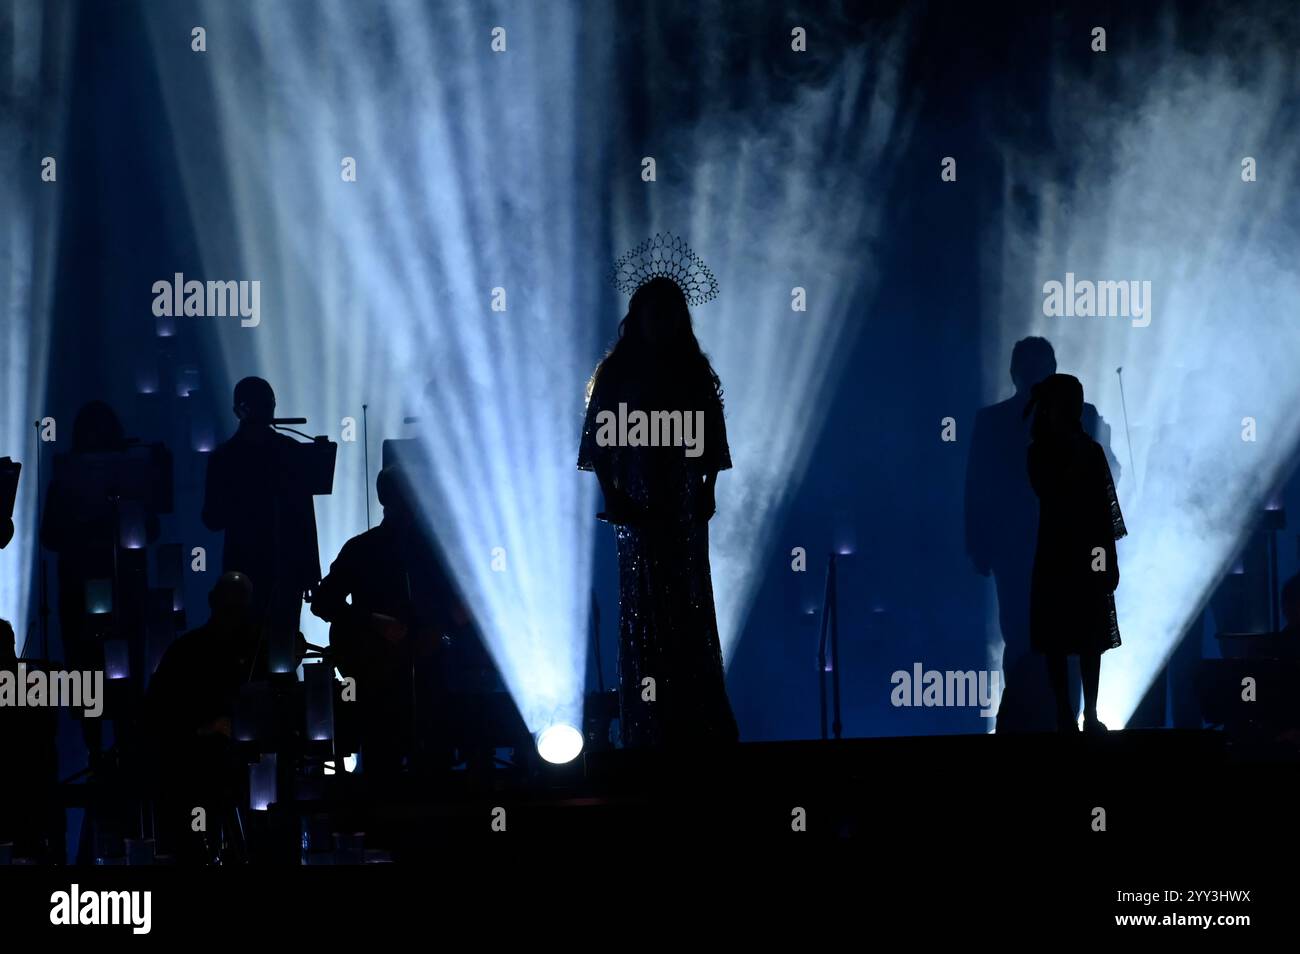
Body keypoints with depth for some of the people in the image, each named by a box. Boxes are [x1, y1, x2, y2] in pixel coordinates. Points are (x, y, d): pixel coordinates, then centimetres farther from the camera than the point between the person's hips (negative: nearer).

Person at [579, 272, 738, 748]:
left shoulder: (694, 370, 9)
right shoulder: (617, 372, 2)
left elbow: (712, 437, 8)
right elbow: (598, 439, -2)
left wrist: (708, 487, -5)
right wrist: (611, 494, -11)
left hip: (685, 500, 2)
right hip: (638, 503, -2)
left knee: (691, 605, 1)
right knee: (643, 608, -2)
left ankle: (698, 721, 4)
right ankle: (649, 725, 0)